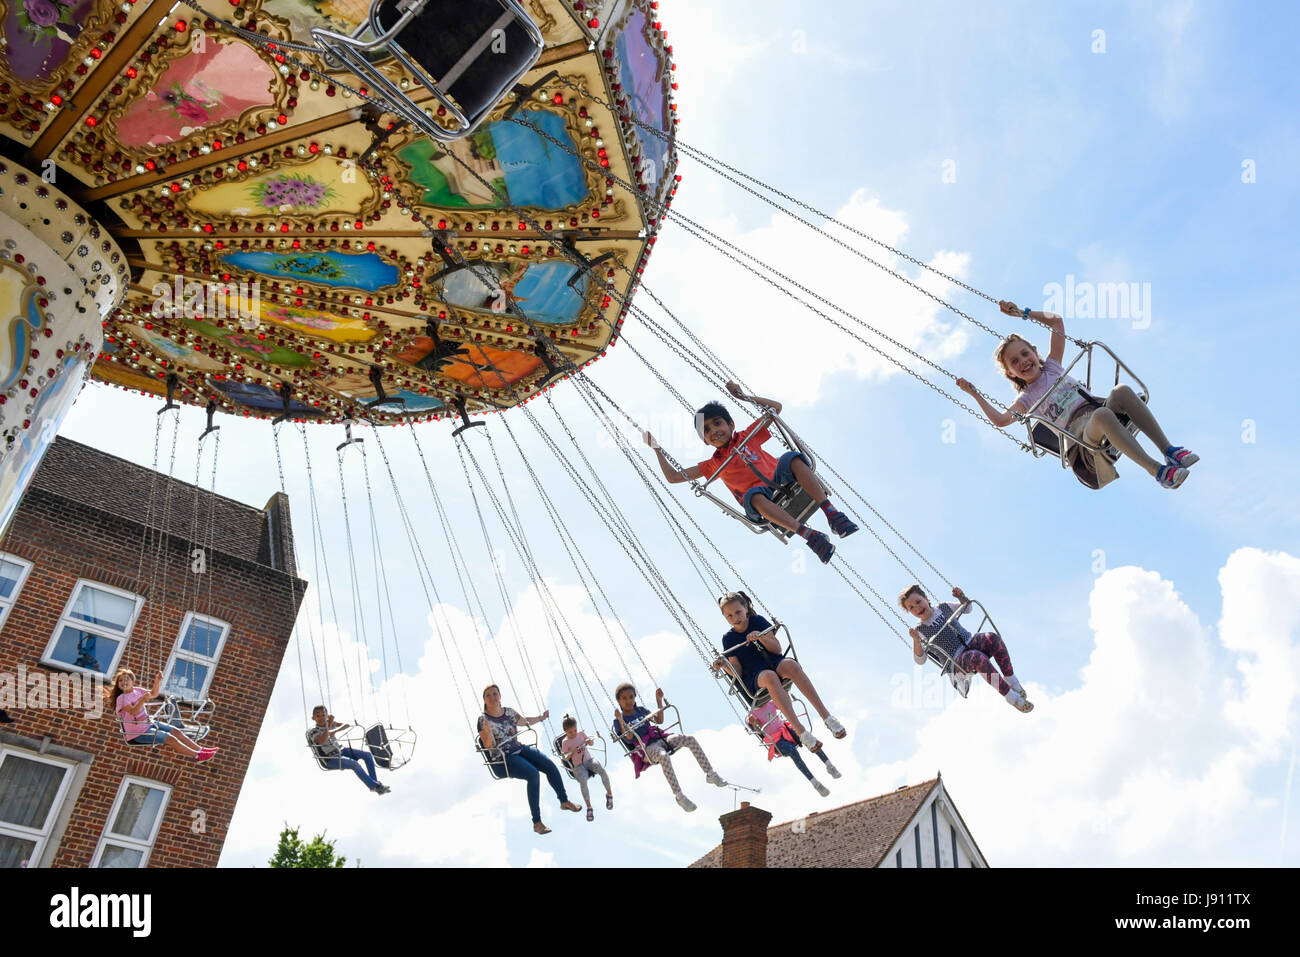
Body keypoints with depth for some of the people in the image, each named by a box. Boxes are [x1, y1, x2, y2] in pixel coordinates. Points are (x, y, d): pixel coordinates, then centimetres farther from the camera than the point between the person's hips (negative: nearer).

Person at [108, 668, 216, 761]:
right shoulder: (122, 698, -20)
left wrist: (157, 681, -1)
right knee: (170, 739, -14)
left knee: (176, 731, 2)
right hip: (138, 733, -8)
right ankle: (197, 756, -10)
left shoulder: (136, 690, 2)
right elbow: (133, 712, -35)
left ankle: (199, 749, 7)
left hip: (148, 723, 8)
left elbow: (153, 694, 14)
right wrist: (143, 699, -49)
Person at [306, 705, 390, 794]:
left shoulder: (329, 723, 9)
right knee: (354, 764, -29)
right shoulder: (312, 731, -8)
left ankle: (374, 781, -6)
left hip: (340, 751, 7)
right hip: (330, 759, -7)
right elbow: (321, 741, -30)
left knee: (367, 754, -8)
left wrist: (334, 731, -11)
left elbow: (347, 725, 4)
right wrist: (329, 725, -33)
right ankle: (375, 786, -21)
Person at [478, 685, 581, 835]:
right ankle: (536, 822, -26)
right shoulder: (483, 719, -9)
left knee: (550, 765, -12)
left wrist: (541, 717, 29)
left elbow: (525, 722, 28)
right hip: (502, 759, -6)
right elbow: (489, 746, -16)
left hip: (520, 749, 6)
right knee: (533, 774, -30)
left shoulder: (509, 712, 7)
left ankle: (564, 801, 11)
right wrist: (488, 732, -33)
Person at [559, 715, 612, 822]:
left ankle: (609, 794, -6)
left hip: (589, 760, 3)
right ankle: (589, 807, -22)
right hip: (578, 766, -2)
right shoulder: (565, 742, -3)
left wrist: (589, 741, -7)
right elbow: (565, 758, -6)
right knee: (583, 781, -34)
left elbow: (591, 743, 16)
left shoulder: (581, 734, 5)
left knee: (602, 770, -29)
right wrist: (572, 753, -25)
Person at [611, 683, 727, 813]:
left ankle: (710, 774, -14)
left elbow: (659, 720, 21)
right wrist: (620, 720, -25)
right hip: (646, 748, -6)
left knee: (689, 739, -19)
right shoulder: (618, 721, 5)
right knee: (664, 756, -41)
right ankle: (679, 795, -35)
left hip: (659, 738, 6)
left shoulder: (641, 710, 22)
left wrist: (659, 700, 13)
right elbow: (629, 737, -10)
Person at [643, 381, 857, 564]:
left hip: (779, 479, 2)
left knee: (792, 458, -31)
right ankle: (808, 534, -50)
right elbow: (673, 476, 20)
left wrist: (742, 396, 22)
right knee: (754, 495, -40)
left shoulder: (747, 437, 21)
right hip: (762, 497, -2)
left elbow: (776, 407, 25)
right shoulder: (714, 464, 20)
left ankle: (831, 513, -42)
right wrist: (657, 449, 19)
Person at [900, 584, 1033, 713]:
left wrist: (962, 597, 7)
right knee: (977, 657, -38)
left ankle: (1011, 679, -18)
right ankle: (1011, 697, -29)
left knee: (992, 637, -28)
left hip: (972, 643, 4)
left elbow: (967, 608, 29)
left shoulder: (944, 607, 15)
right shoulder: (920, 631, 2)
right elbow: (920, 660, -7)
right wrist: (916, 640, -24)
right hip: (957, 662, -4)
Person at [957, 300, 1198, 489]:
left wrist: (1022, 313, 24)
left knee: (1122, 391, -31)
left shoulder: (1052, 366, 24)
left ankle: (1170, 450, -30)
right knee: (1102, 415, -42)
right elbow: (1000, 420, -5)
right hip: (1081, 430, -5)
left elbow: (1056, 320, 27)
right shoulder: (1027, 398, 13)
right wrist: (975, 394, -5)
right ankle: (1157, 471, -43)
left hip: (1100, 410, 5)